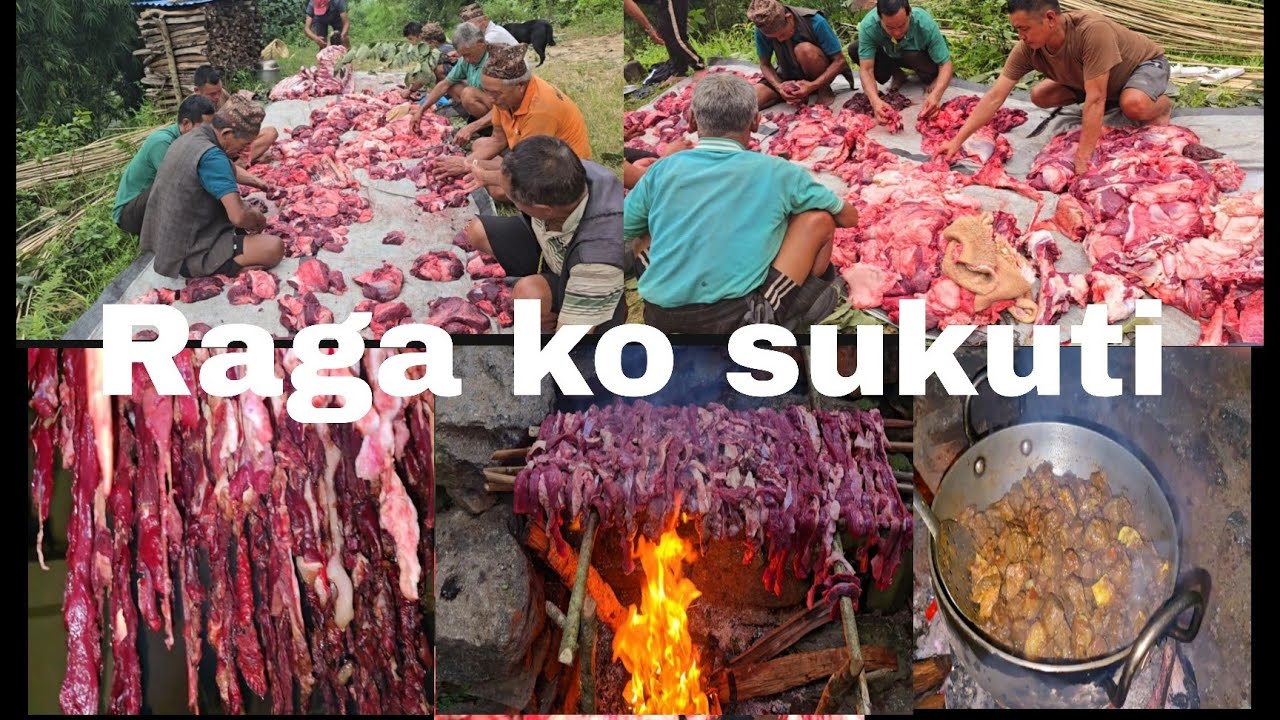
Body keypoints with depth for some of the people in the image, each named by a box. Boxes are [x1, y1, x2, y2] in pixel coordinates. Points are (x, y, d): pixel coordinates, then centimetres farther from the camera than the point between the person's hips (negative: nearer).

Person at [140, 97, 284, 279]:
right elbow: (239, 216, -27)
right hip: (187, 256, -10)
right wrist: (259, 220, -6)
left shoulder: (188, 139, 7)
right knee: (274, 247, -20)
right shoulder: (211, 156, -22)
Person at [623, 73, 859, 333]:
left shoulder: (663, 170, 7)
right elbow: (849, 217, 17)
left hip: (659, 319, 4)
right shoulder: (775, 171, 2)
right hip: (738, 318, -3)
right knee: (818, 220, 12)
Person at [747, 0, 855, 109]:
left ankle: (824, 90, -11)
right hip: (789, 78, 3)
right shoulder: (763, 30, -19)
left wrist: (813, 86, -34)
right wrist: (779, 86, -25)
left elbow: (839, 61, -21)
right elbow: (765, 65, -5)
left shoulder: (815, 23, -27)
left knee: (804, 49, -36)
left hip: (822, 76, -3)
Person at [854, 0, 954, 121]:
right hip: (889, 55, 3)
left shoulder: (925, 24, -37)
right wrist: (875, 100, -55)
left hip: (921, 56, -3)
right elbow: (866, 69, -36)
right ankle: (897, 75, 1)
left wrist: (935, 96, -54)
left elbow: (945, 64, -34)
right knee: (854, 50, -23)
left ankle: (931, 81, 0)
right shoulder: (868, 26, -35)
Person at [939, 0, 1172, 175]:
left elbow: (1095, 99, -41)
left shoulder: (1093, 30, -42)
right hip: (1094, 80, 6)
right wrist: (957, 141, -28)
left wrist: (1082, 157, -41)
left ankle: (1161, 106, -1)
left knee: (1133, 105, -38)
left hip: (1147, 63, -6)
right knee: (1039, 95, -10)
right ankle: (1111, 99, 9)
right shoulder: (1027, 48, -25)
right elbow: (994, 97, -23)